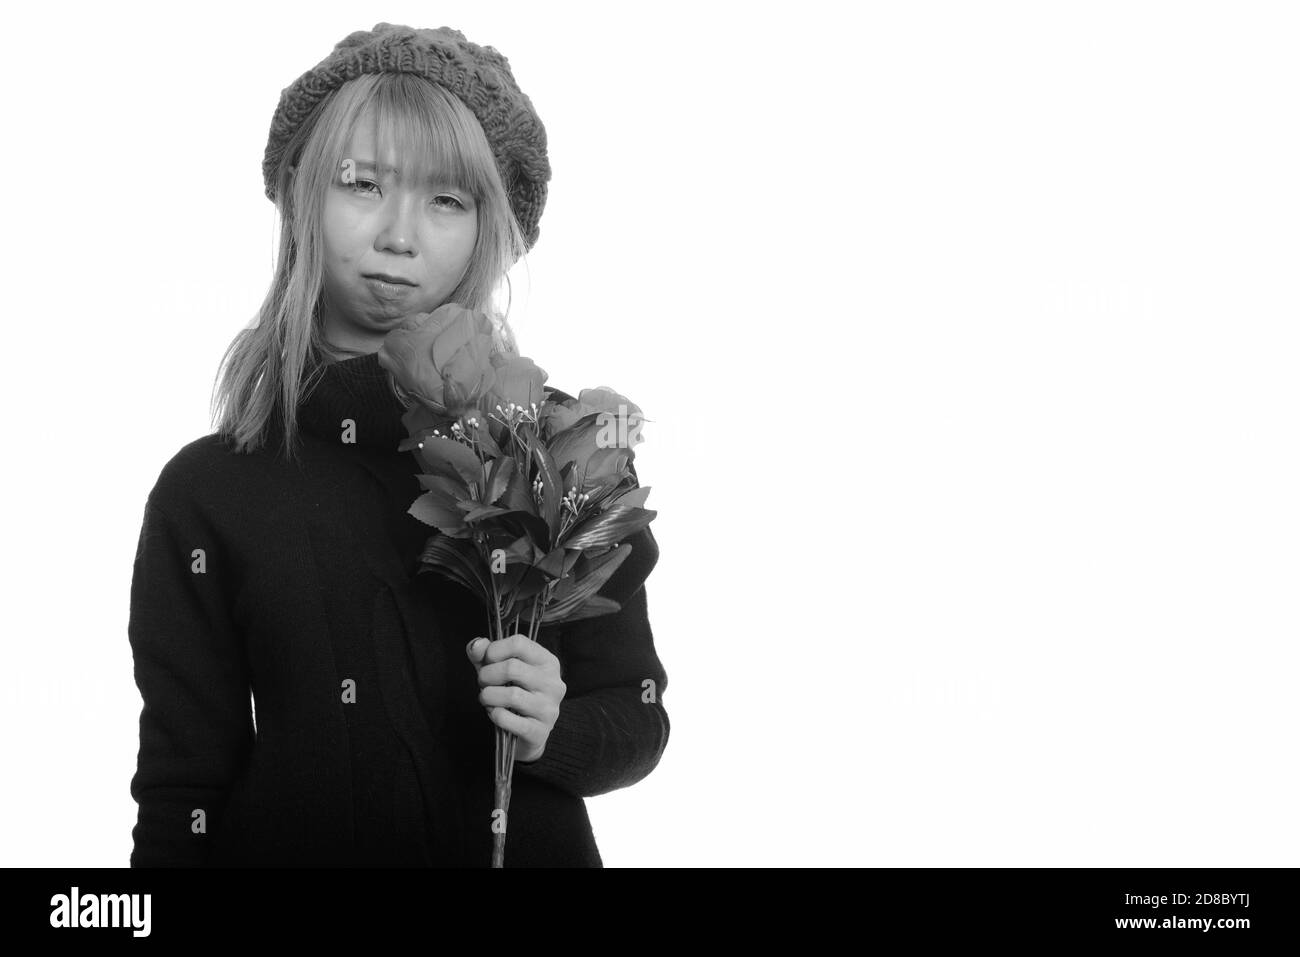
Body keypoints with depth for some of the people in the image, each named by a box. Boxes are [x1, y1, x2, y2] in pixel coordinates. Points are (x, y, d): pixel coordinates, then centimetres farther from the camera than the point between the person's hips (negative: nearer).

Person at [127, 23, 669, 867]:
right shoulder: (209, 489, -8)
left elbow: (638, 722, -2)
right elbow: (182, 783, -5)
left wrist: (555, 730, -20)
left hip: (526, 845, 0)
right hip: (288, 840, 0)